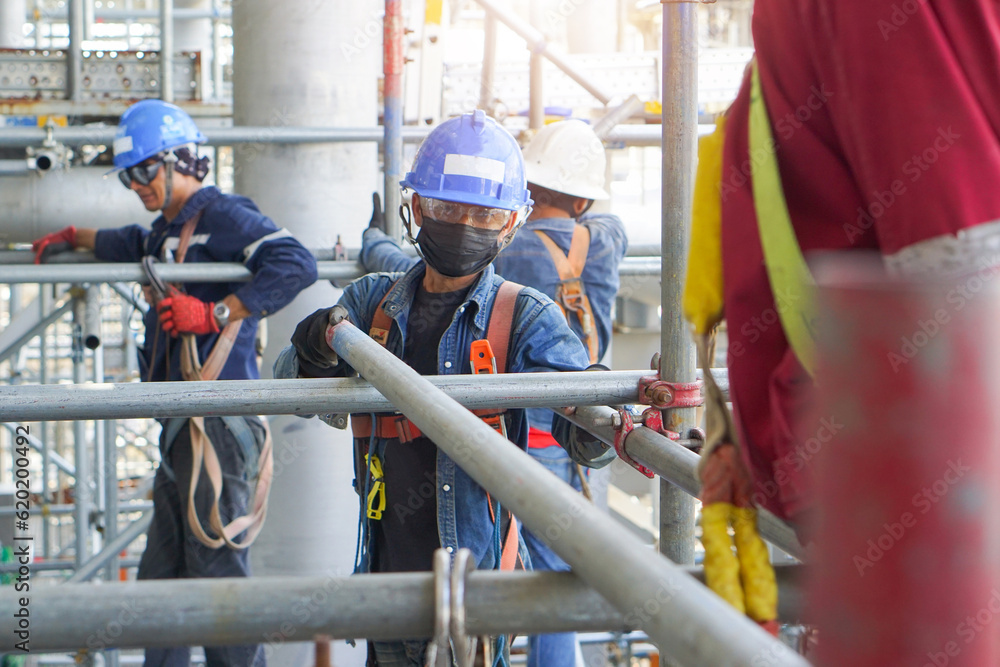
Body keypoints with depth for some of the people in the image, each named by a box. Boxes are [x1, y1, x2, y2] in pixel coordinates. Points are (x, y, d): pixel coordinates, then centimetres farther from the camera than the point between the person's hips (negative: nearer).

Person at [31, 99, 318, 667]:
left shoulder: (222, 215, -10)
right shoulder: (171, 228, 20)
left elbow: (296, 265, -25)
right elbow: (135, 247, 45)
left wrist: (214, 314, -24)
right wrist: (73, 238, 52)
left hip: (219, 422, -10)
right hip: (183, 424, 10)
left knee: (217, 568, -9)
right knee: (163, 577, 13)